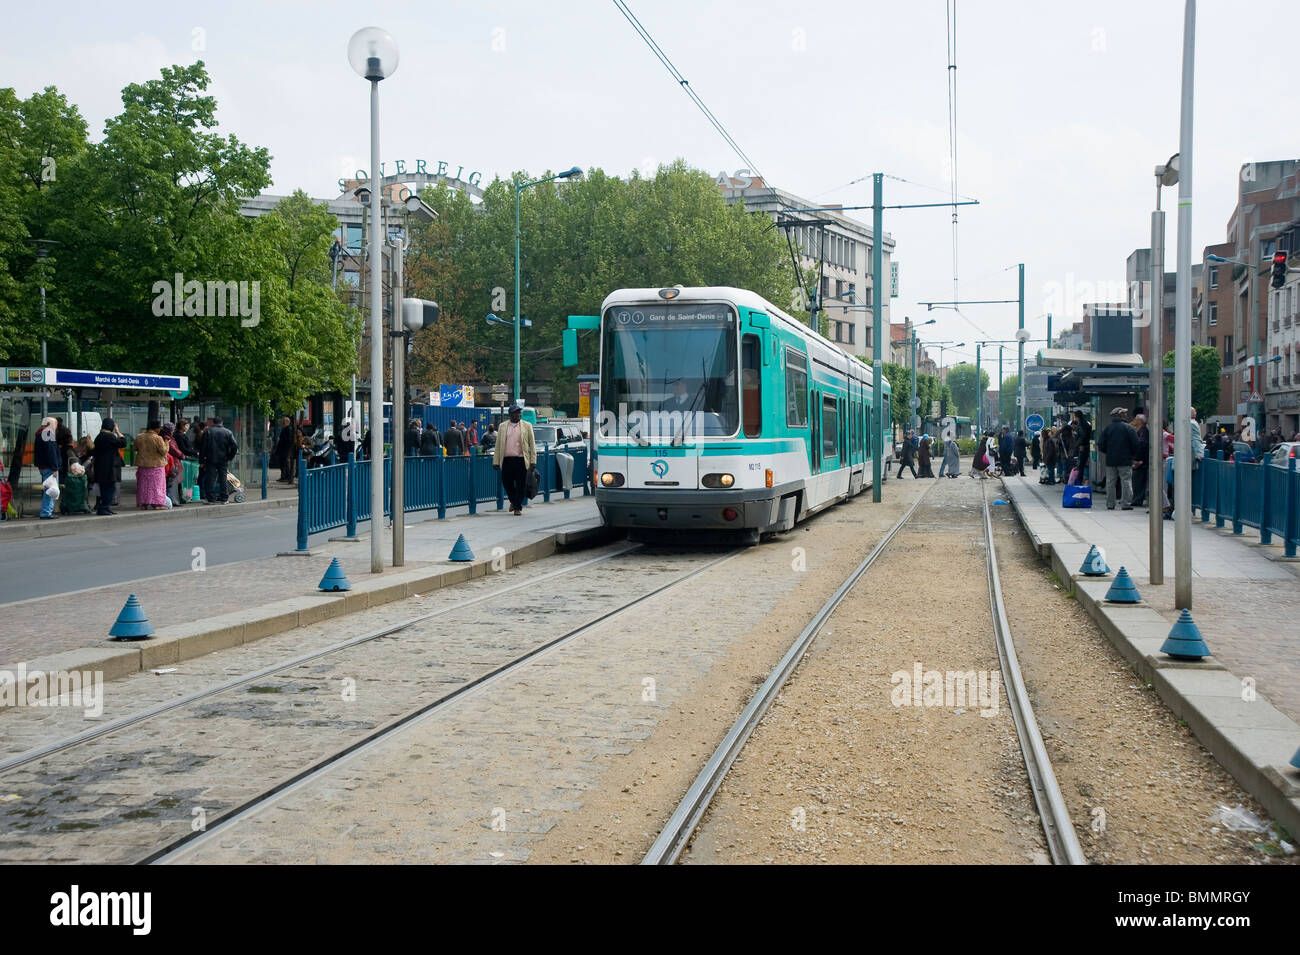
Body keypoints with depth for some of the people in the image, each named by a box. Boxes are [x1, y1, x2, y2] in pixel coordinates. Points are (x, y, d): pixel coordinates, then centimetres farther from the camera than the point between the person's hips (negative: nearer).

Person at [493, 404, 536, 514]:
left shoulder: (527, 426, 5)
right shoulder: (503, 426, 10)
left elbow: (532, 444, 5)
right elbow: (498, 445, 10)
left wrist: (533, 461, -3)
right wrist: (496, 461, 4)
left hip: (521, 460, -2)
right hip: (506, 460, 2)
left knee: (520, 485, -1)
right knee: (507, 484, 6)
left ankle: (518, 507, 12)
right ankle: (513, 502, 31)